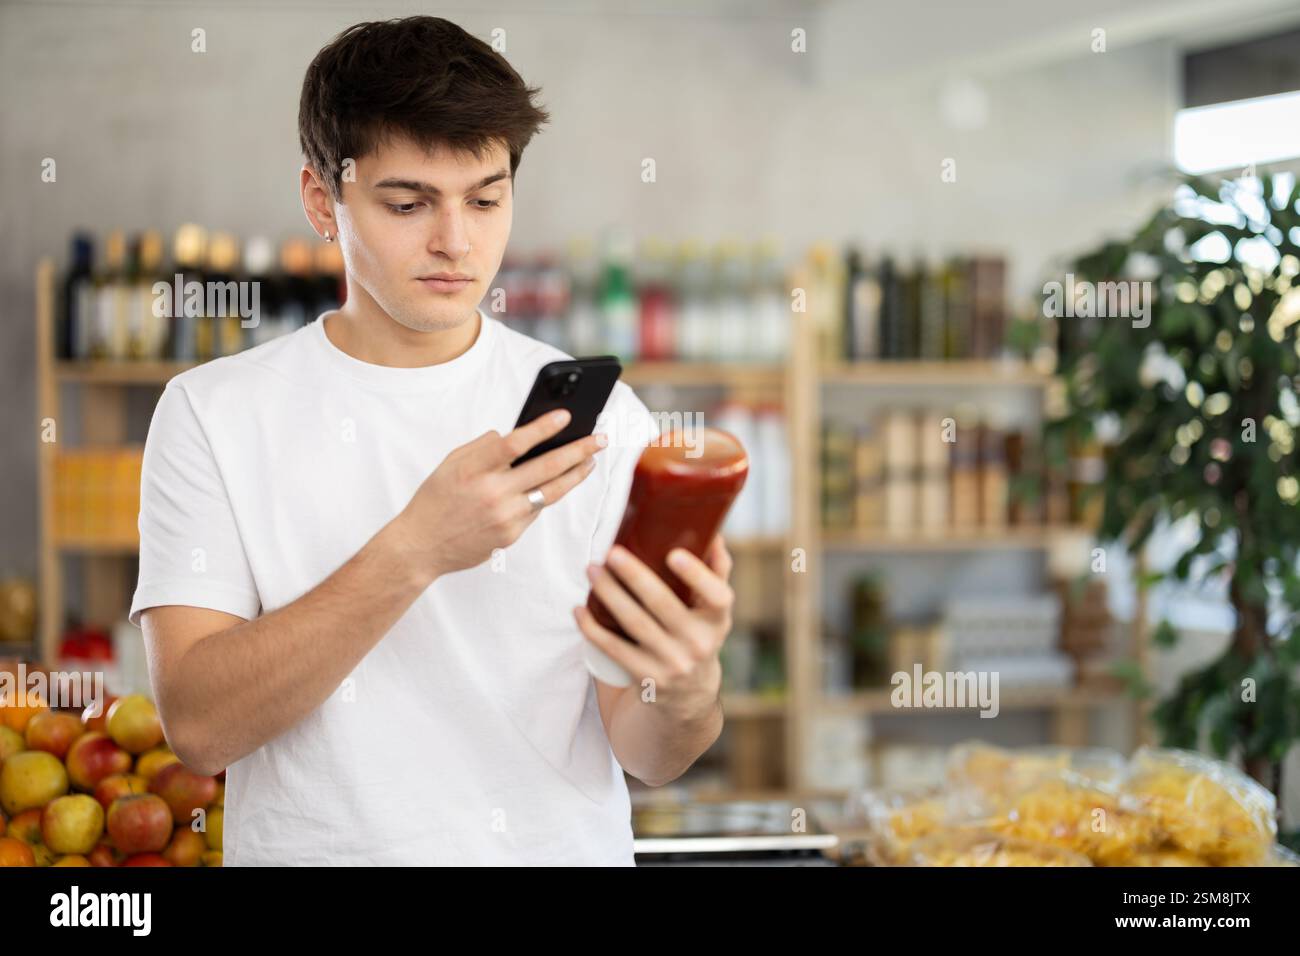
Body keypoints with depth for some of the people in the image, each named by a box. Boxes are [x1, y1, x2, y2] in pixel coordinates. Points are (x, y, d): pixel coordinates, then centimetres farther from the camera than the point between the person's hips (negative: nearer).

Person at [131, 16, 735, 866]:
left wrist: (686, 694, -23)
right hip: (318, 845, 0)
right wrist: (414, 552, -21)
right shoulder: (215, 413, -1)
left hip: (562, 848, 1)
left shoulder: (596, 415, 0)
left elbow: (643, 754, -2)